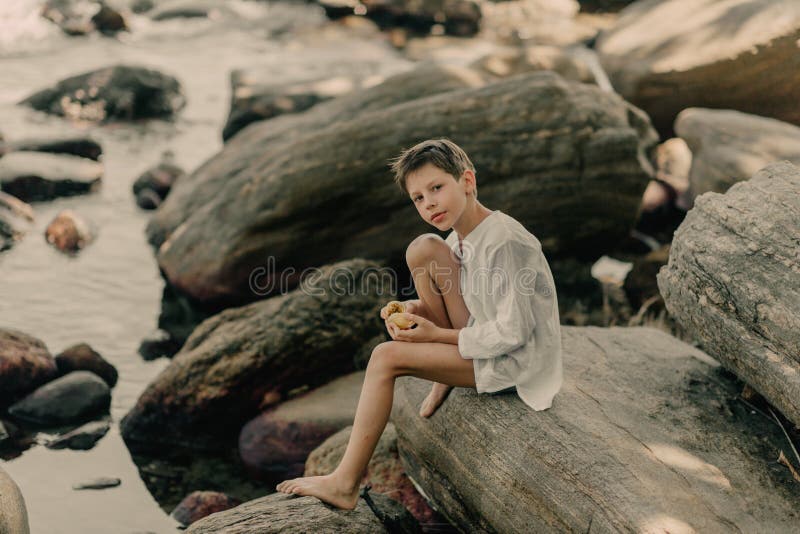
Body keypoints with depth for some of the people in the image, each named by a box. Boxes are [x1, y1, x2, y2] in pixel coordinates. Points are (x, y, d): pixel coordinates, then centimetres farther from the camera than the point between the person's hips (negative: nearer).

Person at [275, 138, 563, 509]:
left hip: (514, 361, -9)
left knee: (386, 357, -16)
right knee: (423, 249, -2)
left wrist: (438, 334, -17)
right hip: (484, 335, 9)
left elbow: (513, 332, -25)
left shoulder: (504, 242, -24)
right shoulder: (462, 237, 3)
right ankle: (447, 379, 6)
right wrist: (418, 309, -4)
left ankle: (345, 483, -7)